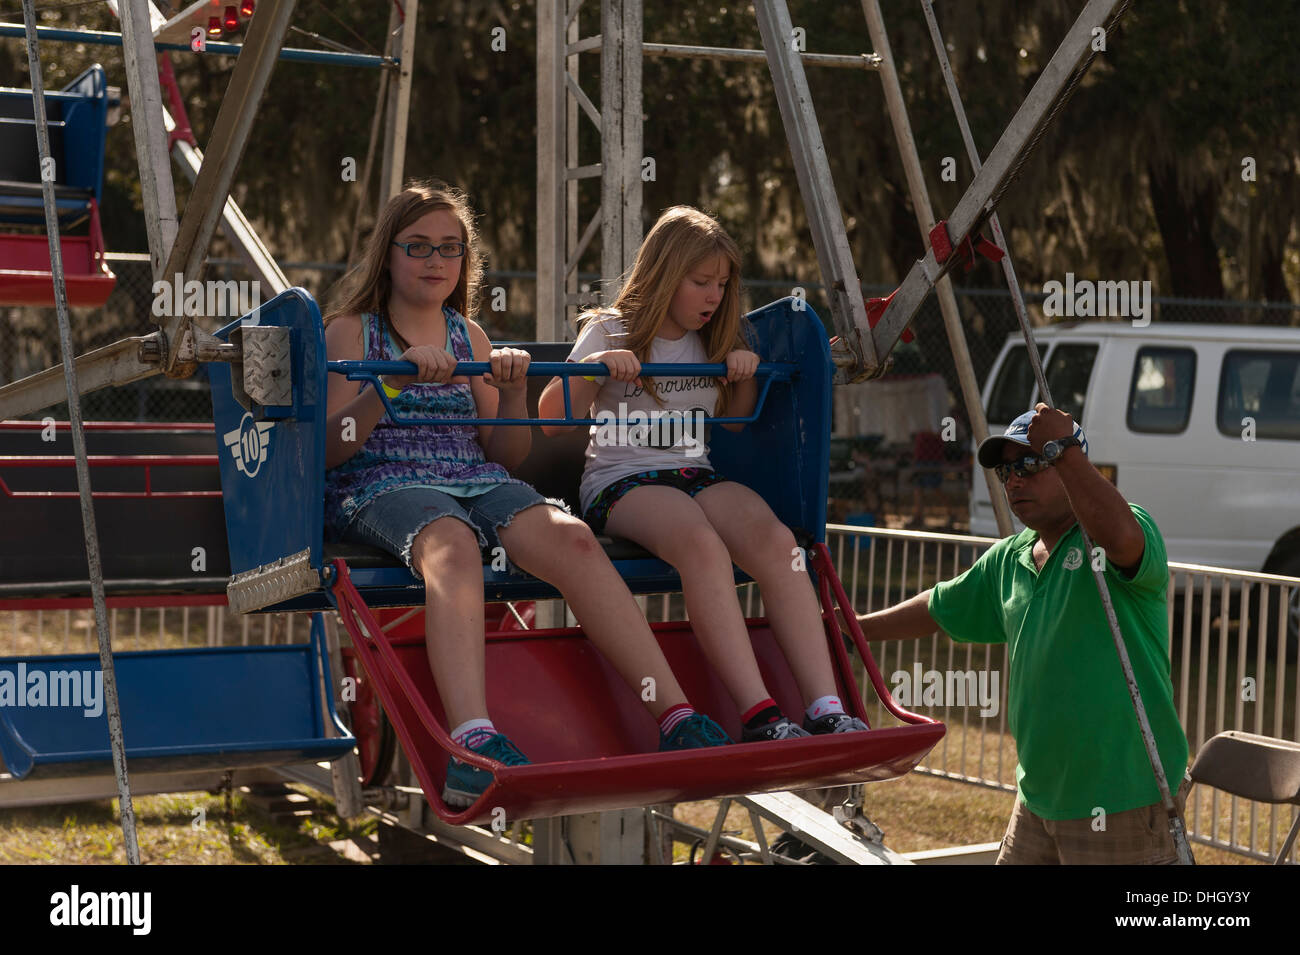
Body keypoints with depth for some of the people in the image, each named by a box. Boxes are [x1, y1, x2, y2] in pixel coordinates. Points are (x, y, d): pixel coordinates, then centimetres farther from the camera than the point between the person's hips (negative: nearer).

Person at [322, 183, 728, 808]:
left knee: (568, 535, -29)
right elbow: (330, 450, -2)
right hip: (379, 486, -4)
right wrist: (394, 381, -15)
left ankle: (677, 720, -39)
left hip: (476, 482, 4)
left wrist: (513, 393, -1)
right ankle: (473, 745, -60)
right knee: (452, 543, -40)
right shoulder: (351, 330, 11)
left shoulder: (469, 335, 23)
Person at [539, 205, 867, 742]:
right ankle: (758, 716, -45)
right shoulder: (611, 333, 5)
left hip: (695, 475, 5)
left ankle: (825, 709, -39)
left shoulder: (712, 342, 19)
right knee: (702, 543, -38)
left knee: (774, 539, -30)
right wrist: (595, 368, -17)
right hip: (620, 479, -4)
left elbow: (735, 421, 29)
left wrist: (744, 376, 9)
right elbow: (551, 420, 0)